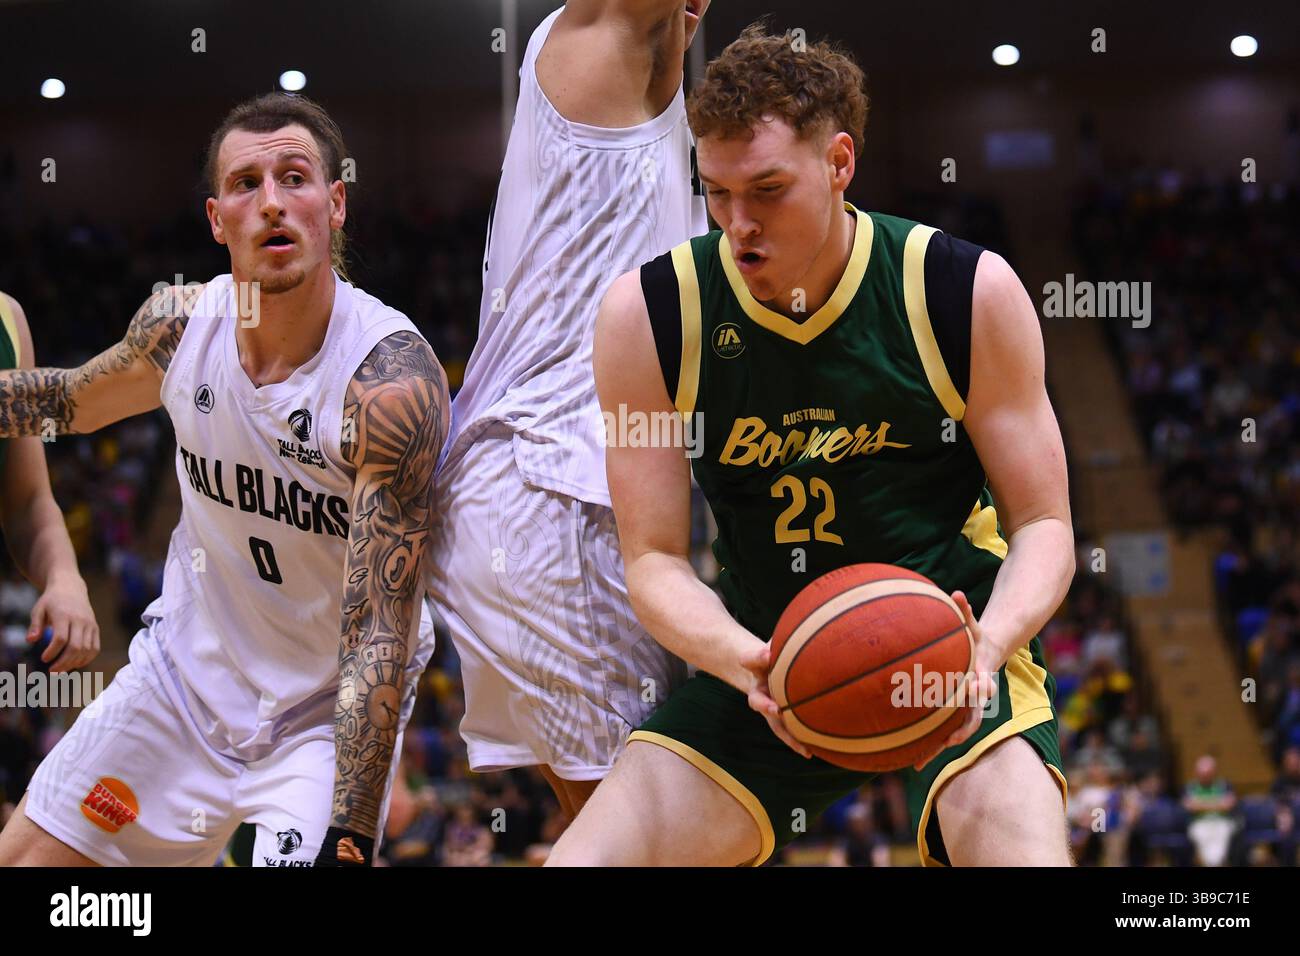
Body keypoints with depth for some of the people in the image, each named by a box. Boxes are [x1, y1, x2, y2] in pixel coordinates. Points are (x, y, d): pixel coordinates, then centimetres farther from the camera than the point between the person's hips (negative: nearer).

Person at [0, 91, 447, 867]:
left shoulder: (392, 380, -27)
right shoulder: (181, 324, -9)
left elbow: (379, 635, -29)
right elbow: (68, 400, 16)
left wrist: (349, 838, -34)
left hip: (329, 709, -5)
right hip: (187, 665, 5)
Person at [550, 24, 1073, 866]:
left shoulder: (968, 293, -12)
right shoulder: (647, 316, -9)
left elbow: (1044, 527, -6)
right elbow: (654, 558, -7)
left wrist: (987, 647, -28)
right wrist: (746, 664, -28)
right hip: (770, 667, 2)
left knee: (1025, 852, -29)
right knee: (579, 862, -12)